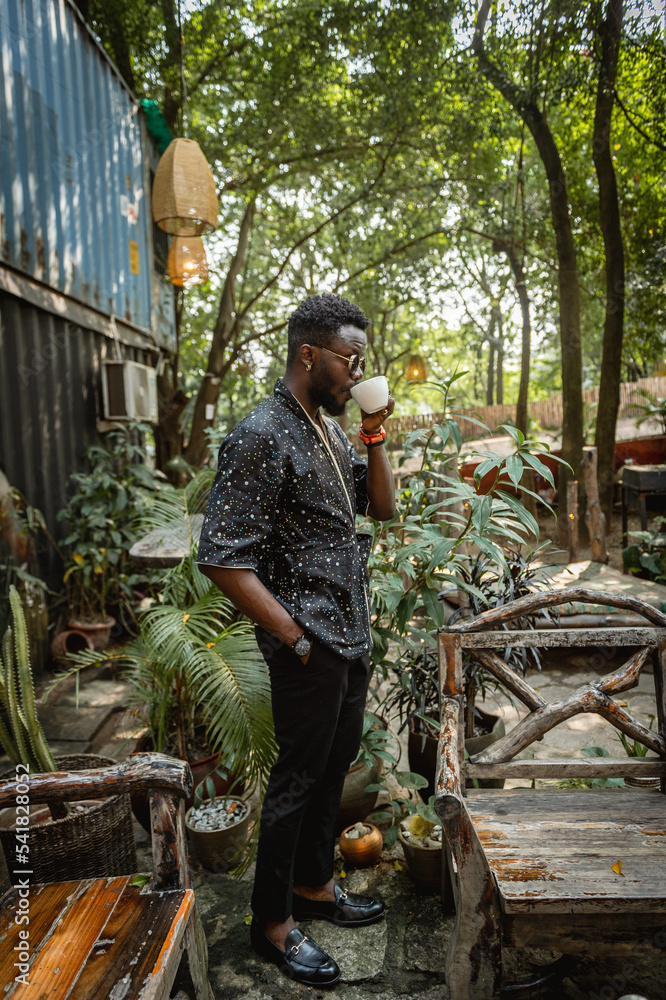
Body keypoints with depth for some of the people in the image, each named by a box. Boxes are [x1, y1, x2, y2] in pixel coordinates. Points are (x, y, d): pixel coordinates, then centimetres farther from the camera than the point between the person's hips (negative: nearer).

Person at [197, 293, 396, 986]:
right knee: (298, 778, 7)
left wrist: (375, 435, 0)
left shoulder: (330, 430, 10)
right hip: (309, 648, -9)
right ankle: (272, 923, 29)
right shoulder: (261, 438, -18)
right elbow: (223, 560, -22)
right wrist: (296, 638, -17)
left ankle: (314, 884, 43)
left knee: (335, 764, 21)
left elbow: (383, 508, 13)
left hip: (351, 637, 9)